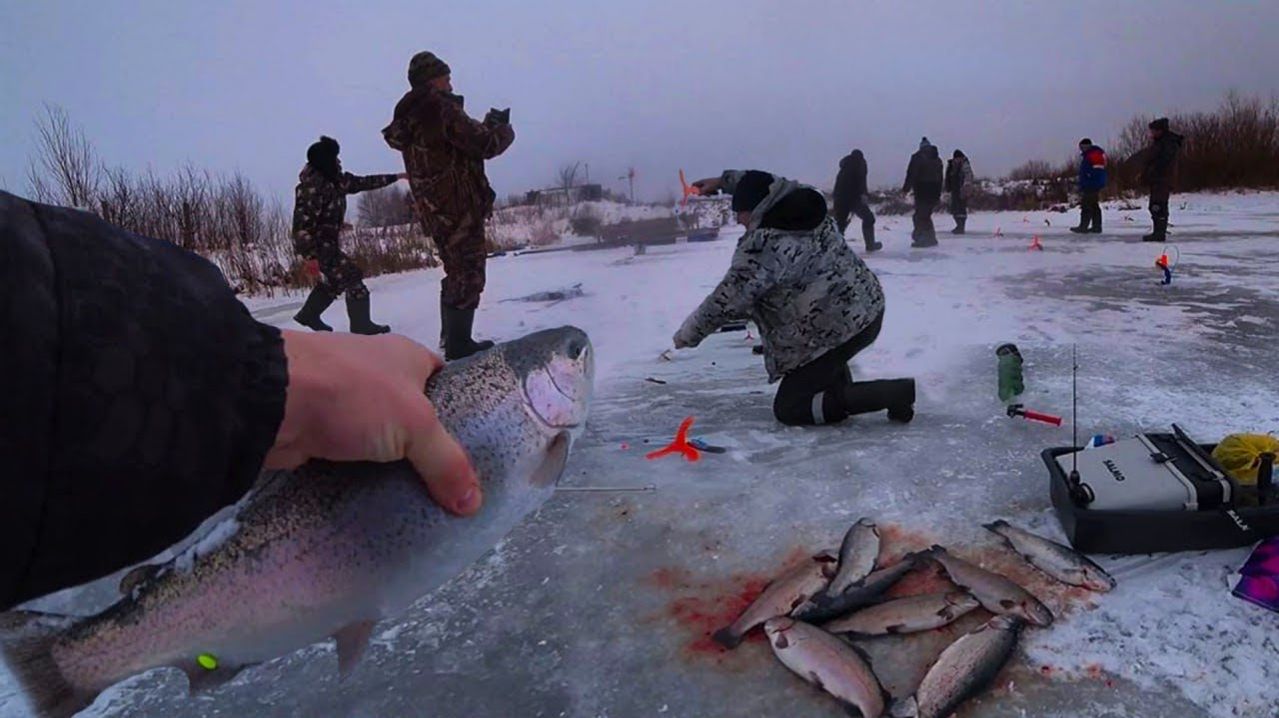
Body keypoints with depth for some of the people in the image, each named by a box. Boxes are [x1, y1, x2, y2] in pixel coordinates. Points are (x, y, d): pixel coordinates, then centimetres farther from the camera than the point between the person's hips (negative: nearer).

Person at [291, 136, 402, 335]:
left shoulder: (335, 180, 3)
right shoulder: (312, 188, -24)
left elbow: (363, 182, 14)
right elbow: (302, 224, -26)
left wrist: (396, 177, 16)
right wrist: (312, 256, -30)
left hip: (329, 242, 10)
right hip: (318, 245, -10)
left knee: (334, 280, 22)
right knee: (352, 277, -6)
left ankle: (309, 315, 36)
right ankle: (361, 324, 3)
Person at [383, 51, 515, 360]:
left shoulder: (412, 117, 15)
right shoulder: (440, 108, -14)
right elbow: (485, 145, -17)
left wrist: (488, 125, 14)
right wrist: (504, 129, 2)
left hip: (435, 210, 9)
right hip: (458, 208, -9)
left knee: (456, 272, 20)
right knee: (468, 275, -4)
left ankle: (451, 338, 29)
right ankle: (459, 345, -2)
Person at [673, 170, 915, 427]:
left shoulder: (764, 246, -21)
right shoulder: (800, 203, 4)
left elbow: (727, 300, -17)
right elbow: (765, 185, 26)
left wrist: (687, 334, -3)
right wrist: (723, 180, 27)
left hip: (837, 330, -9)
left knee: (789, 409, 3)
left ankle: (894, 392, -8)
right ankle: (842, 388, 25)